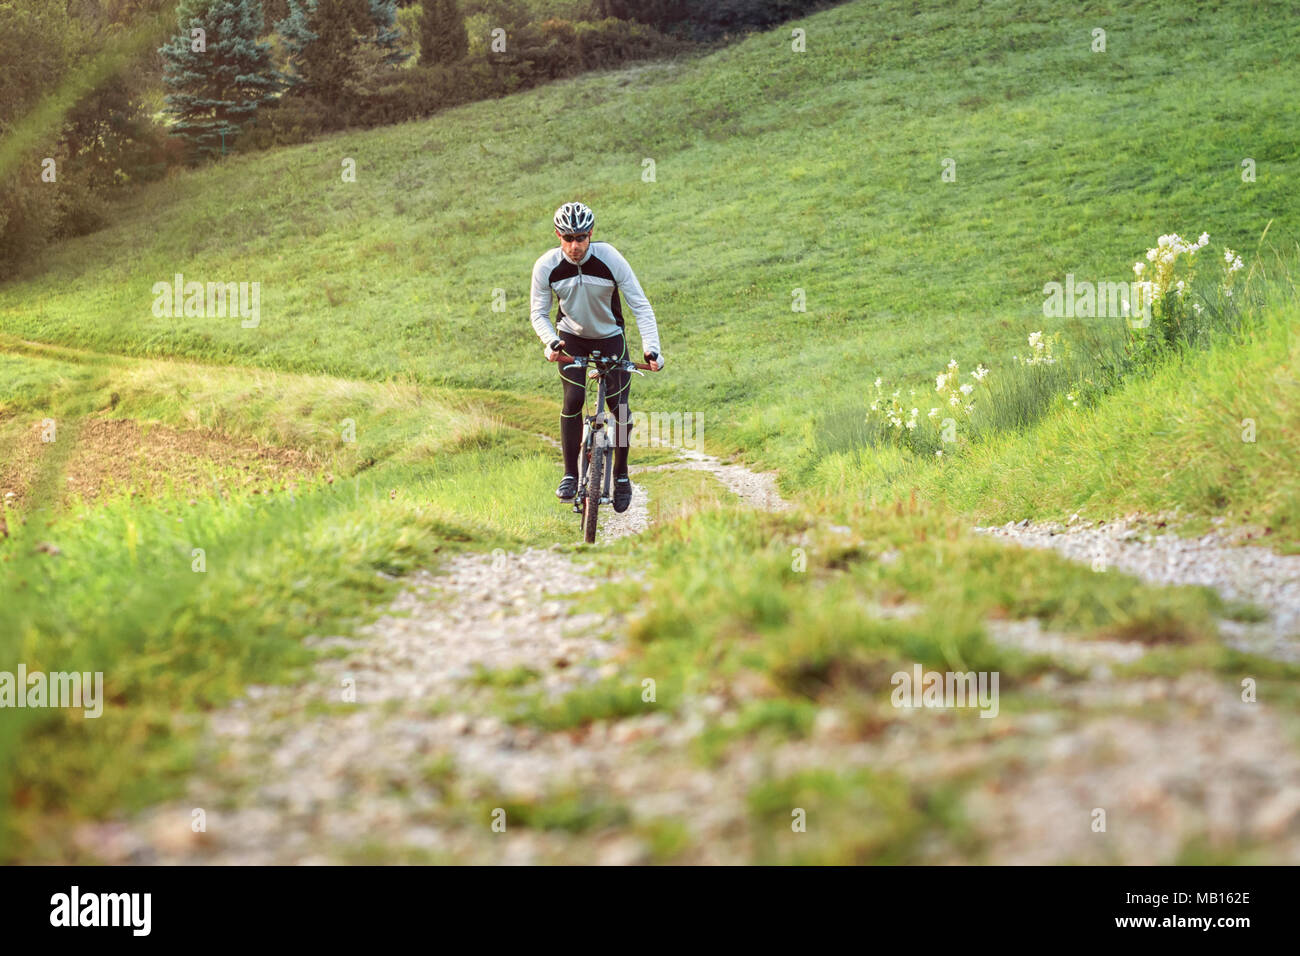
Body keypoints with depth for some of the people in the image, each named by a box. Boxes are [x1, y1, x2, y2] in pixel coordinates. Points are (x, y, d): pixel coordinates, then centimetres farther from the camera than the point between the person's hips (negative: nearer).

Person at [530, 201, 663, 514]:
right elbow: (539, 313, -10)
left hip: (610, 337, 0)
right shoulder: (546, 267, -21)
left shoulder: (610, 259, -26)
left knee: (620, 407, -6)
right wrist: (550, 342, -30)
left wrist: (651, 347, -33)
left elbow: (641, 305, -21)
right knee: (573, 399, -18)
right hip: (571, 337, 0)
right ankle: (570, 475, -9)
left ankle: (621, 475, 14)